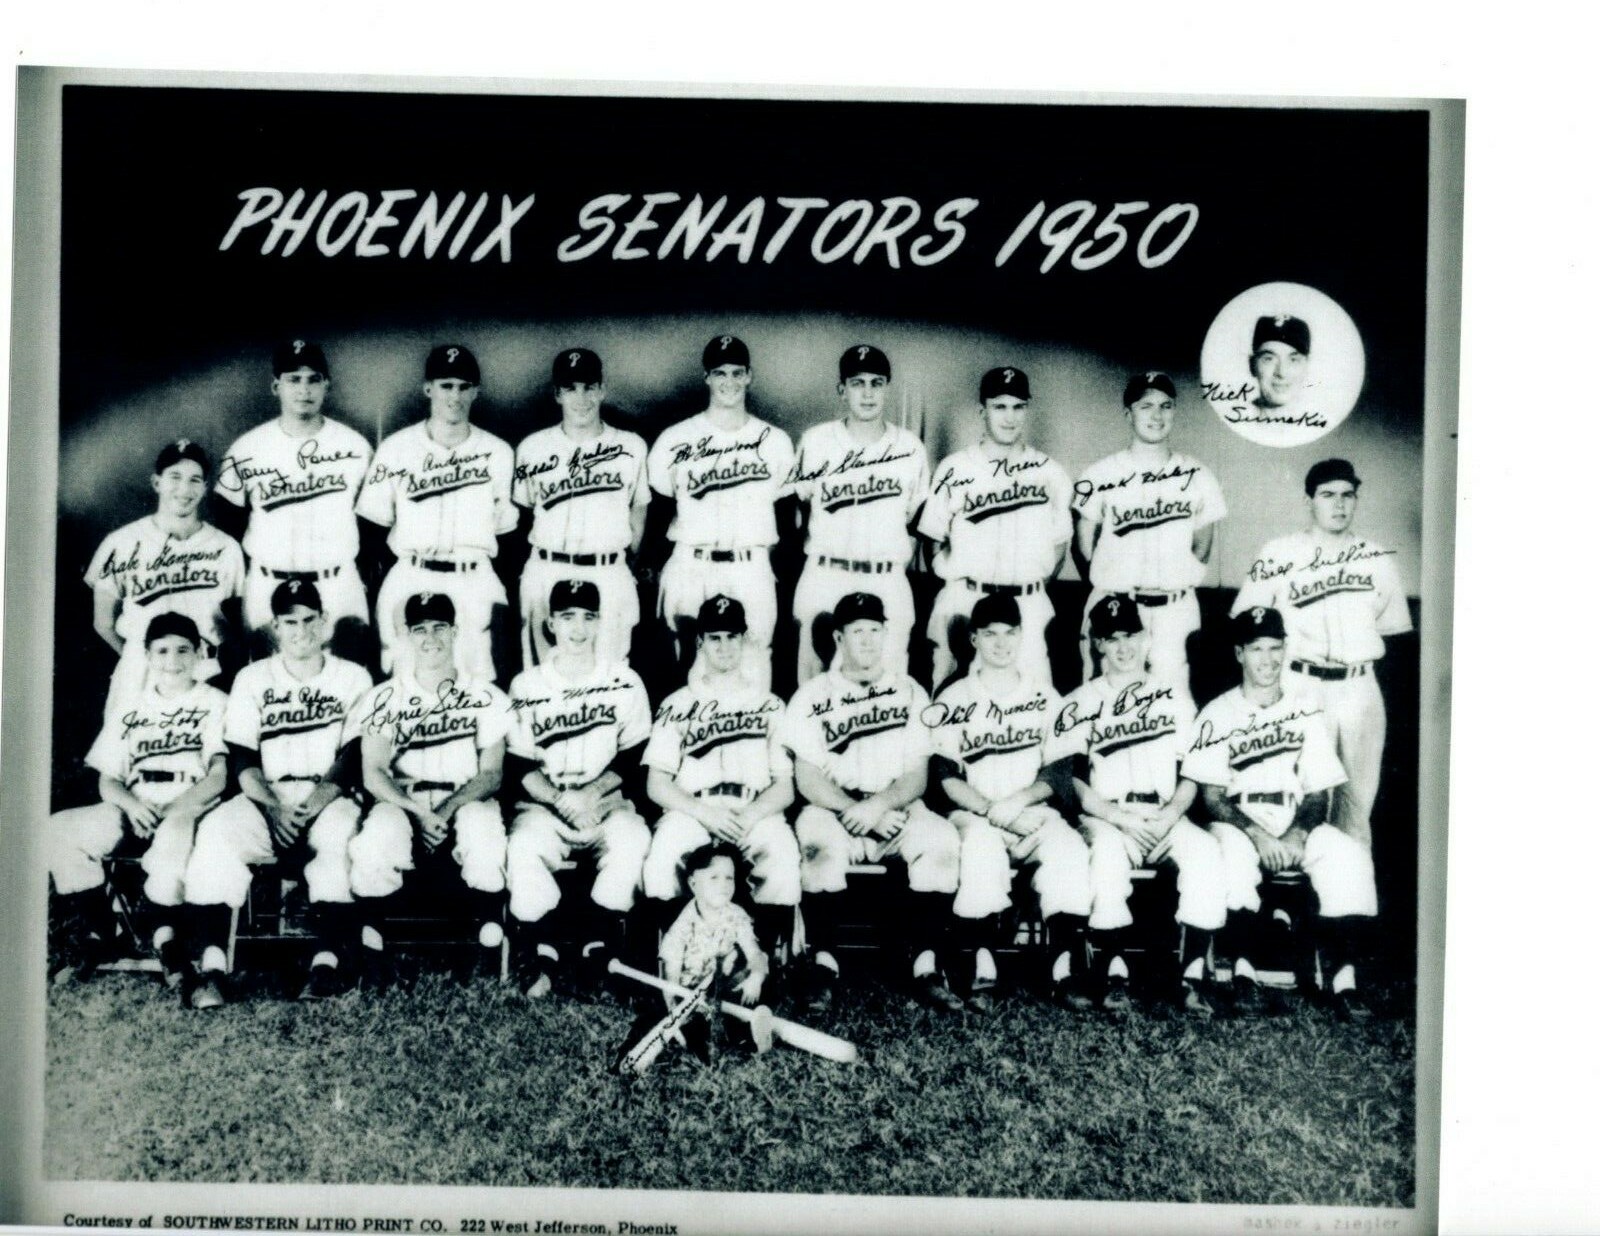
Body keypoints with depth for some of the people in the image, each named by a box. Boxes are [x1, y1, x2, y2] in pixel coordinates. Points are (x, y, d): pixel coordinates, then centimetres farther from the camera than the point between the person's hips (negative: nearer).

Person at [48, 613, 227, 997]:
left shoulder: (214, 704, 8)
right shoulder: (132, 712, 21)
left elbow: (219, 775, -3)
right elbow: (107, 781, 15)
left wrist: (175, 808, -20)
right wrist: (132, 803, -9)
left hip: (190, 811, -5)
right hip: (134, 813, 5)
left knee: (174, 832, -41)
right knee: (58, 830, -20)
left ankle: (165, 935, -22)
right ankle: (94, 932, -8)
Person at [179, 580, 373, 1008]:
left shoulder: (353, 677, 12)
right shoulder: (252, 679, 15)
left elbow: (355, 754, 1)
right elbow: (243, 761, 5)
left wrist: (325, 793, -18)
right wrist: (274, 808, -12)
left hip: (328, 801, -2)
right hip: (265, 801, 2)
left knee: (338, 830, -37)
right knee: (216, 831, -29)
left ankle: (328, 960, -43)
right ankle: (212, 968, -35)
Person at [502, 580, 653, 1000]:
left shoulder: (625, 684, 8)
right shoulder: (527, 687, 8)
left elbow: (634, 760, 4)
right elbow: (520, 768, 3)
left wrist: (593, 792, -14)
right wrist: (561, 799, -15)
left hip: (607, 803, 0)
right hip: (544, 806, 0)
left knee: (632, 839, -33)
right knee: (524, 846, -33)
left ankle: (600, 948, -18)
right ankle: (538, 954, -16)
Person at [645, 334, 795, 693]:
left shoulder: (775, 442, 8)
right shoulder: (676, 439, 4)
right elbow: (659, 507, 10)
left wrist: (763, 554, 8)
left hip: (752, 572, 1)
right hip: (690, 570, 0)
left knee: (754, 669, -1)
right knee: (691, 665, 0)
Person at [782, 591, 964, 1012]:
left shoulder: (909, 693, 12)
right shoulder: (812, 697, 6)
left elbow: (917, 777, 4)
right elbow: (808, 781, -2)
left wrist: (878, 806, -15)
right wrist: (854, 810, -16)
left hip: (896, 811, 2)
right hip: (834, 811, -2)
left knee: (941, 839, -29)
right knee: (819, 842, -36)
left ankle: (925, 966, -25)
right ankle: (824, 963, -25)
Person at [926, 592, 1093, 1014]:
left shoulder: (1045, 697, 14)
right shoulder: (953, 701, 7)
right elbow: (947, 778, -1)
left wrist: (1018, 801, -9)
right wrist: (993, 812, -15)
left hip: (1032, 811, 2)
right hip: (974, 814, -2)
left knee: (1069, 848, -29)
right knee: (982, 845, -36)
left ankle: (1065, 967, -30)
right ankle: (983, 970, -38)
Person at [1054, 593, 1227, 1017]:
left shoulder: (1174, 696, 15)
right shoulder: (1080, 704, 8)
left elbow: (1191, 775, 10)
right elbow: (1073, 782, -1)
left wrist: (1170, 816, -8)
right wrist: (1122, 818, -14)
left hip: (1165, 820, 2)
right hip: (1104, 819, -2)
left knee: (1206, 852, -29)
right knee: (1107, 852, -36)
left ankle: (1194, 974, -26)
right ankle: (1114, 970, -27)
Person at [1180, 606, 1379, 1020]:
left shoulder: (1305, 711, 12)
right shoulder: (1218, 714, 5)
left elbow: (1318, 794, 8)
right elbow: (1212, 797, -2)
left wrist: (1297, 834, -13)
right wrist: (1256, 833, -19)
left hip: (1297, 827, 2)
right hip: (1237, 824, -2)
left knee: (1349, 854, -28)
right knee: (1233, 850, -37)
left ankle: (1341, 973, -27)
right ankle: (1244, 967, -28)